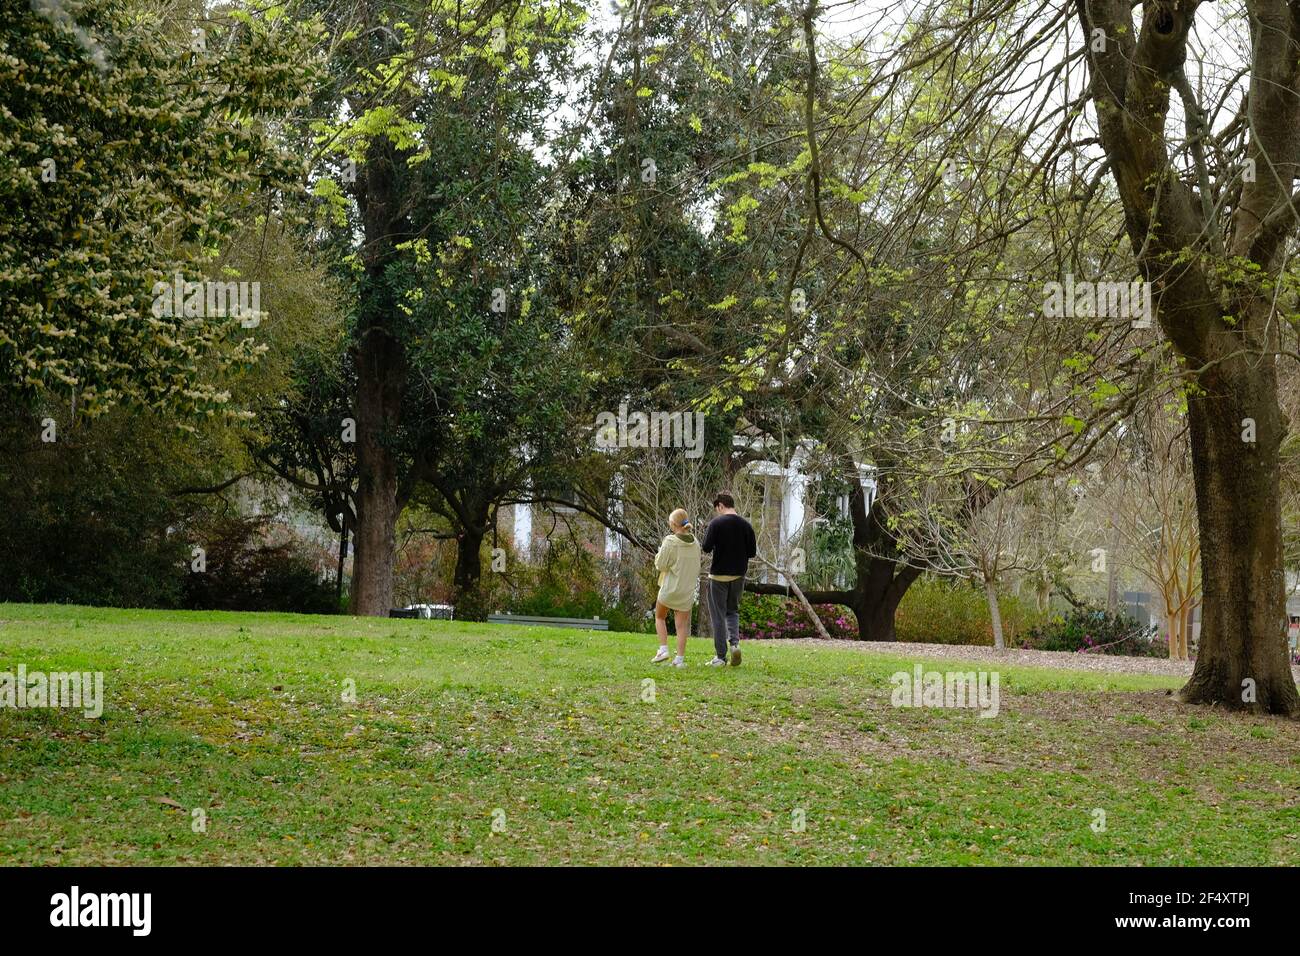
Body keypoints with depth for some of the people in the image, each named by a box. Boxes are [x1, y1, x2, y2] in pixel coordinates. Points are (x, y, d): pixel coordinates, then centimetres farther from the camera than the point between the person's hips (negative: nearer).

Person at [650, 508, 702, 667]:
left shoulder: (670, 541, -16)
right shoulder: (695, 543, 1)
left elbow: (660, 565, -12)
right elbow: (696, 567, 9)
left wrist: (659, 554, 6)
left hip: (670, 587, -4)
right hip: (688, 589, 4)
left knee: (659, 617, 18)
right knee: (682, 624, 8)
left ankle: (663, 649, 6)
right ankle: (680, 658, 4)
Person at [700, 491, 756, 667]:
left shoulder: (716, 523, -12)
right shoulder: (746, 525, 1)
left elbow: (707, 548, -15)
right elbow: (752, 552, 3)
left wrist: (706, 532, 3)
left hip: (719, 575, -4)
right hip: (739, 575, 4)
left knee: (718, 616, 3)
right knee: (733, 610, 21)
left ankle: (720, 657, 3)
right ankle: (735, 642, -3)